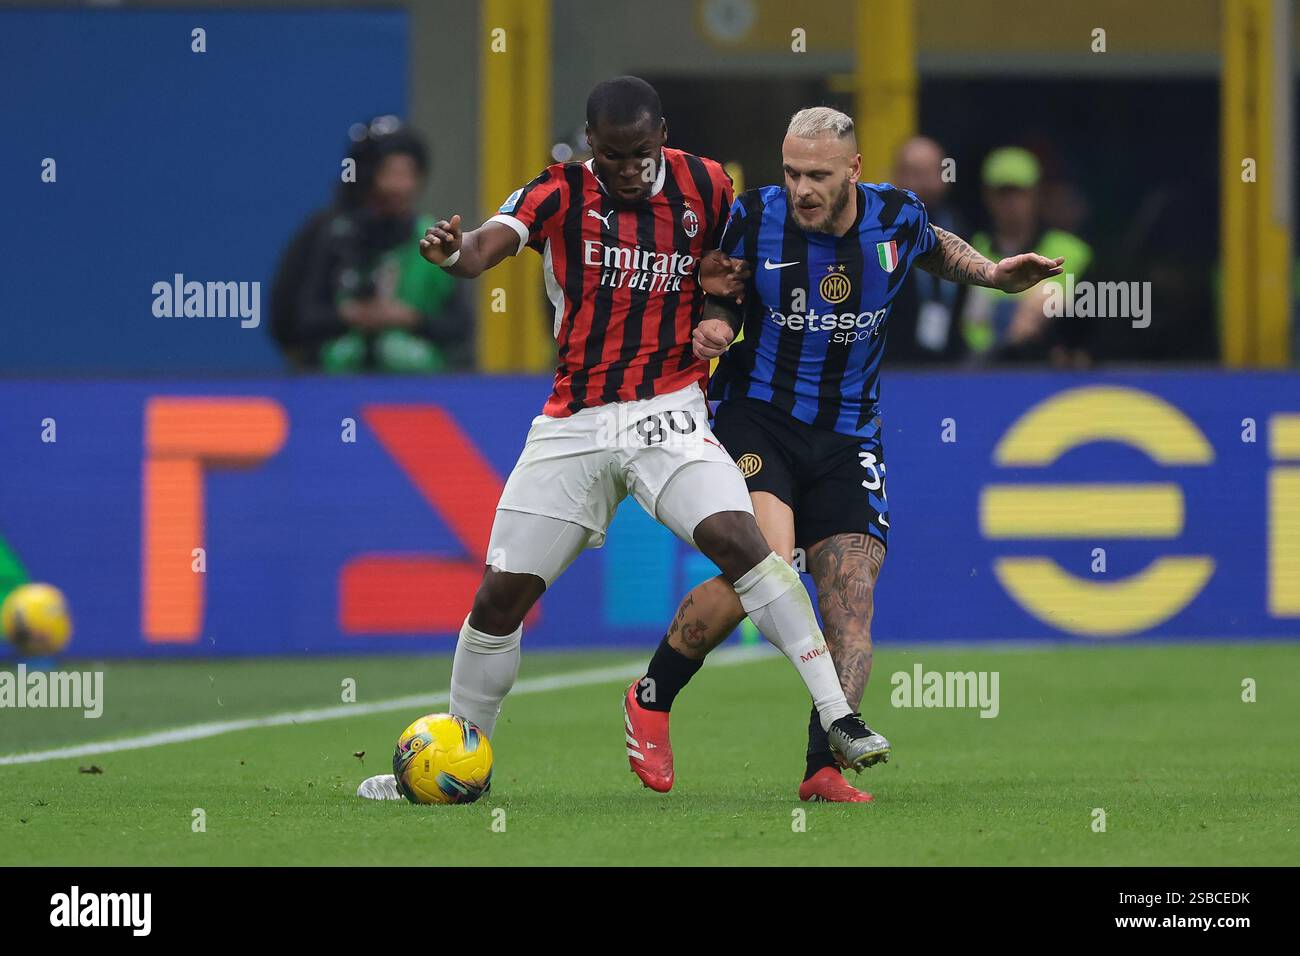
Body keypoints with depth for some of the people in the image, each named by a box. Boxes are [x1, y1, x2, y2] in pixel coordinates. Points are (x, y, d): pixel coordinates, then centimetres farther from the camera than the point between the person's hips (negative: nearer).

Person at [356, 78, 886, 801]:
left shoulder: (705, 187, 2)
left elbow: (734, 269, 21)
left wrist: (722, 283, -4)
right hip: (574, 422, 1)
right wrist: (455, 252, -47)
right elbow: (489, 246, -23)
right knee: (502, 593, 2)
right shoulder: (562, 193, -4)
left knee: (738, 537, -25)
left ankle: (838, 717, -22)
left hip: (668, 414, -1)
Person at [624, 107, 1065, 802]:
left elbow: (935, 248, 25)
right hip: (757, 419, -3)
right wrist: (713, 324, -14)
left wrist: (993, 274, 10)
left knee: (851, 609, -8)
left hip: (847, 442, 3)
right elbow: (720, 295, 8)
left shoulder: (897, 217, 0)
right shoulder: (754, 218, -8)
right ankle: (652, 697, -6)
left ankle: (823, 768, -6)